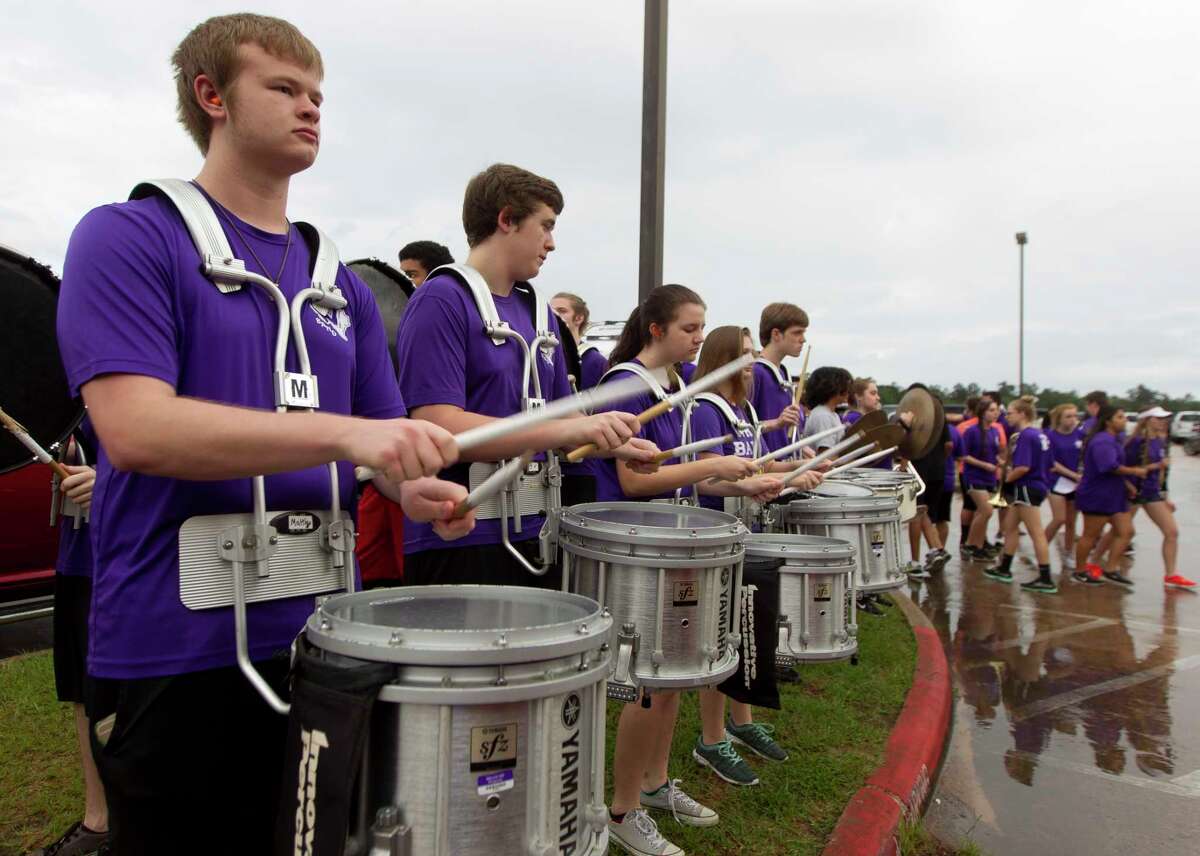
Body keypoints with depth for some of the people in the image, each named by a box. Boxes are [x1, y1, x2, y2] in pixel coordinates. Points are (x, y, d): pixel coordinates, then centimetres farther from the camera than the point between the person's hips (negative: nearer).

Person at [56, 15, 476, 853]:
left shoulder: (340, 282, 10)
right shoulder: (127, 237, -6)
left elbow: (380, 439, 11)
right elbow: (135, 427, -20)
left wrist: (414, 484, -12)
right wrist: (344, 434, -29)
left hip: (321, 642, 6)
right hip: (174, 652, -5)